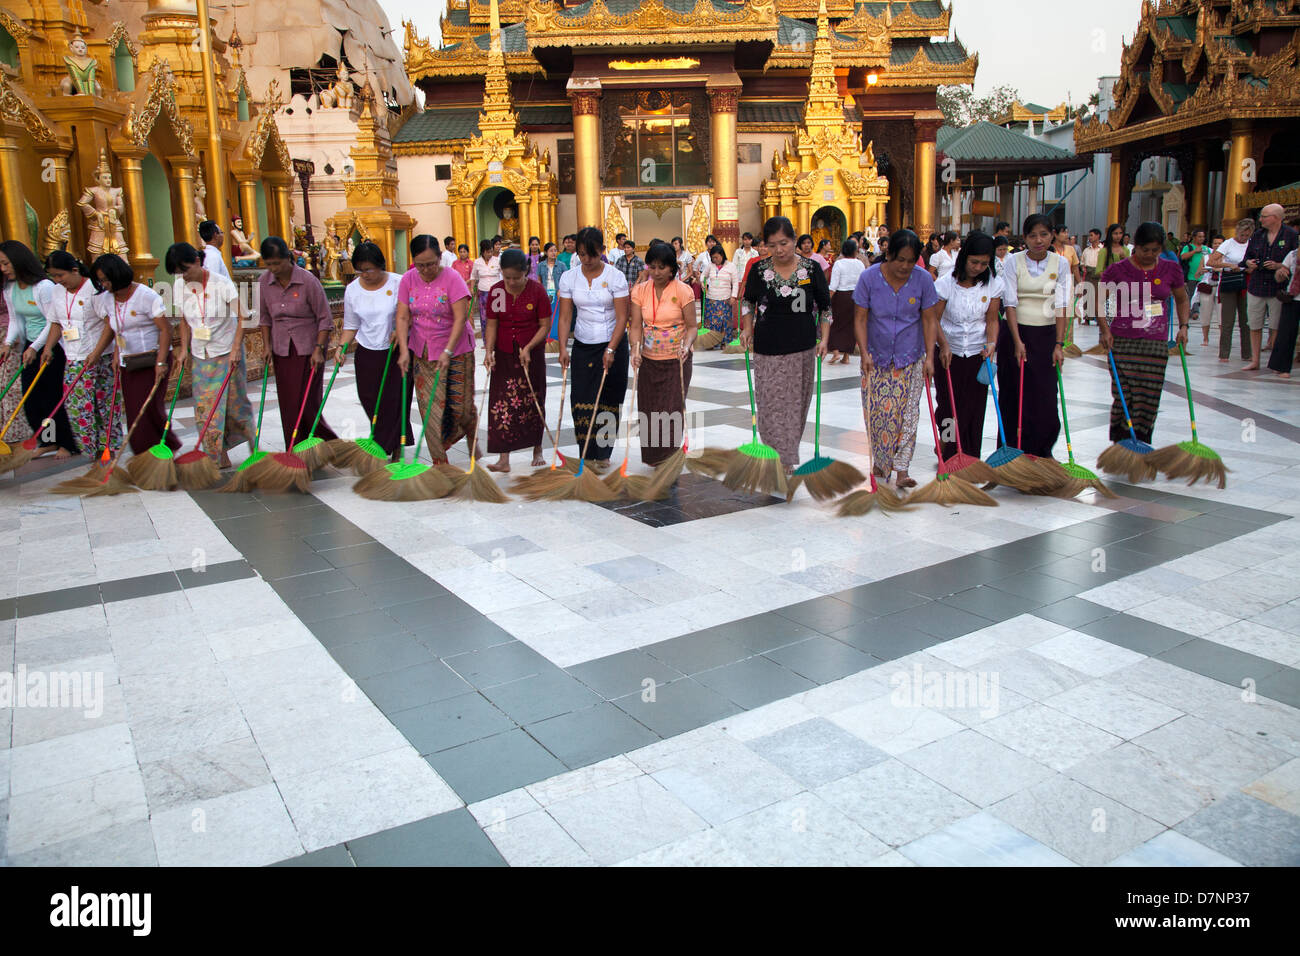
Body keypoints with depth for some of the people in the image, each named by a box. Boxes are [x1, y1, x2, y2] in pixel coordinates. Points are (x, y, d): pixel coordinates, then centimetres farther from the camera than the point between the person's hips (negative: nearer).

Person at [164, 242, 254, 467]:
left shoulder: (222, 284, -13)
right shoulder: (179, 286, 1)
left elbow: (241, 317, -11)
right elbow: (184, 321, 12)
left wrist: (236, 349, -17)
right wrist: (184, 349, 5)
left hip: (226, 353, -4)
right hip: (200, 356, 4)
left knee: (234, 404, 2)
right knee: (205, 408, 3)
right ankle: (216, 459, 11)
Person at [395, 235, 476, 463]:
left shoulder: (452, 278, -15)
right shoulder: (408, 279, -2)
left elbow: (461, 318, -19)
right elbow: (402, 317, -2)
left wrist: (447, 352, -26)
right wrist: (404, 349, -15)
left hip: (455, 351, -4)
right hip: (422, 353, 4)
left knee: (460, 403, 1)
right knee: (428, 406, 1)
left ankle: (471, 436, 34)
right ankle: (439, 460, 10)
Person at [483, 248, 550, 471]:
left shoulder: (537, 290, -9)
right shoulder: (495, 291, -2)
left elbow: (545, 325, -7)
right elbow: (492, 325, 1)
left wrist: (528, 348, -18)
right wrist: (488, 350, -13)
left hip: (532, 355, -2)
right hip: (503, 356, 2)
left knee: (533, 403, 7)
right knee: (501, 404, -6)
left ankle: (537, 450, 25)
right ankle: (503, 459, -6)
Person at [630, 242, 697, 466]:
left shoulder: (683, 291, -8)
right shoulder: (640, 291, 1)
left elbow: (692, 326, -5)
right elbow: (636, 326, -1)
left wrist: (686, 346, -25)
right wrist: (635, 348, -20)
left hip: (676, 361, -3)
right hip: (649, 361, 3)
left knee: (672, 410, -7)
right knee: (649, 410, 6)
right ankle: (653, 457, 22)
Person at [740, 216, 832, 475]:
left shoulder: (811, 268, -3)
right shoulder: (759, 269, -2)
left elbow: (825, 307, 4)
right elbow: (749, 301, 14)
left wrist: (824, 339, -4)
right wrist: (748, 329, 2)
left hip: (803, 349, 1)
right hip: (768, 350, 0)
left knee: (797, 403, 9)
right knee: (771, 404, -4)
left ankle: (788, 455, 25)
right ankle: (782, 461, 4)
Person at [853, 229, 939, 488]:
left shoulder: (923, 279, -7)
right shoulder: (869, 278, -10)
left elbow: (929, 320, -3)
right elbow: (860, 318, -6)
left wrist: (929, 357, -8)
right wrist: (865, 353, -13)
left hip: (911, 359, 0)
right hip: (877, 359, 0)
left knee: (907, 413, -3)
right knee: (877, 412, 2)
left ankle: (901, 470, 0)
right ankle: (879, 462, 21)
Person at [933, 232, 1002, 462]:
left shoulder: (994, 284, -5)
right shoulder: (946, 283, -12)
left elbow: (992, 320, 0)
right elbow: (934, 320, -7)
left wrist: (991, 343, -17)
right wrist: (944, 345, -20)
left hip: (977, 355, 1)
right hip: (949, 354, -1)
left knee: (974, 407, 3)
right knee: (947, 404, 3)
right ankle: (946, 448, 27)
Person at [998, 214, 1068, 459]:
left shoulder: (1061, 263, 2)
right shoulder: (1013, 261, -4)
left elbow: (1060, 305, -2)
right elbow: (1010, 303, -9)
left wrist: (1059, 344, -9)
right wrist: (1017, 342, -16)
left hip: (1046, 335, 1)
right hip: (1016, 331, -1)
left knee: (1046, 397, 0)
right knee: (1014, 395, 2)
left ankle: (1043, 451, 17)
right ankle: (1013, 452, 13)